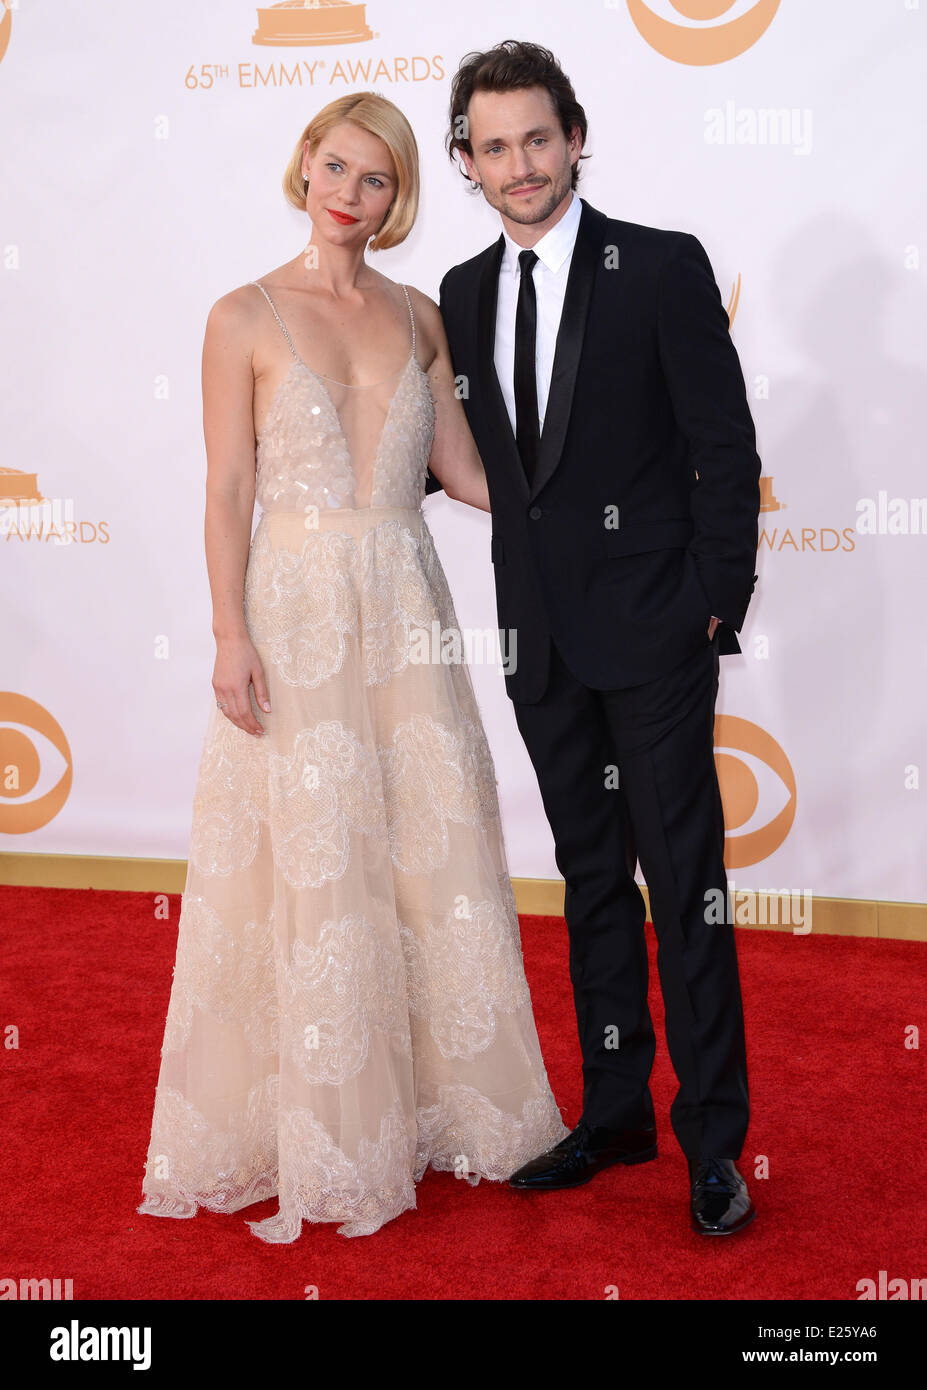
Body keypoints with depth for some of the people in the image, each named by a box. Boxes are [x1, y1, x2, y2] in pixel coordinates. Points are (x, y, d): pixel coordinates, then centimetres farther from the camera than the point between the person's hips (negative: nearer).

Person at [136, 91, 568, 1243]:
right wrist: (230, 636, -12)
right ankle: (322, 1129, 16)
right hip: (297, 609, -4)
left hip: (405, 609, 4)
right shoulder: (246, 317, -1)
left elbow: (461, 469, 12)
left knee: (431, 848, 7)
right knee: (312, 868, 0)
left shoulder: (418, 317, 10)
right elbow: (228, 490, -5)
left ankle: (435, 1098, 25)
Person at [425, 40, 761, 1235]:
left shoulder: (664, 267, -7)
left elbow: (725, 447, -8)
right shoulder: (465, 293, 9)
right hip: (542, 636, 6)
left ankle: (713, 1138, 12)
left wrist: (718, 602, -11)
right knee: (590, 878, 14)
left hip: (651, 629, -5)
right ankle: (616, 1112, 27)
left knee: (682, 882, 0)